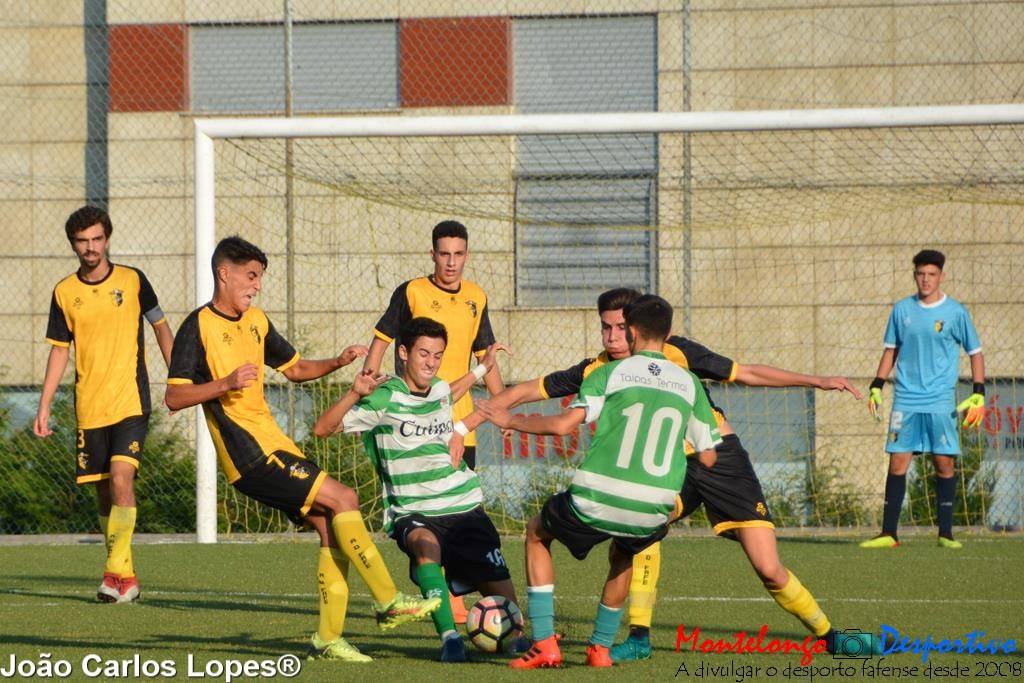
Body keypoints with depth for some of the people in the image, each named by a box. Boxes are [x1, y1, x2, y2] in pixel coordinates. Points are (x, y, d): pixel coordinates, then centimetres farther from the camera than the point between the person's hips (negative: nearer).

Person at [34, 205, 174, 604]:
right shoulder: (64, 293, 5)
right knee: (104, 494, 5)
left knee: (121, 479, -19)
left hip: (131, 403, -3)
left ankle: (116, 570, -19)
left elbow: (161, 327, 12)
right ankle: (125, 577, 15)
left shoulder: (132, 281, 0)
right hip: (89, 410, 3)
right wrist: (44, 406, 6)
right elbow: (59, 350, 11)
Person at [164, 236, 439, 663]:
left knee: (332, 528, 1)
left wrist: (337, 363, 11)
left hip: (275, 447, 9)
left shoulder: (256, 322, 16)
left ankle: (328, 639, 5)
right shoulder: (199, 327, -8)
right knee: (343, 500, -15)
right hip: (248, 455, -9)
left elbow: (294, 369, 29)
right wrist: (226, 383, -26)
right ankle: (388, 603, -9)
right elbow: (174, 397, -14)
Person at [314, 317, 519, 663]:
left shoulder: (440, 389, 8)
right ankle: (450, 639, -40)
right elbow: (322, 428, -14)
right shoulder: (385, 398, -10)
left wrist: (482, 367, 33)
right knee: (426, 544, -40)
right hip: (412, 513, -5)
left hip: (464, 507, 5)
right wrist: (354, 394, -28)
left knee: (503, 597, -2)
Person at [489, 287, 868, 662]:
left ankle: (829, 636, 12)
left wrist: (816, 381, -9)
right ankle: (639, 637, -18)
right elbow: (527, 391, -1)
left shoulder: (675, 353, -16)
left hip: (721, 458, -3)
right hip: (670, 466, 3)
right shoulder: (597, 371, -8)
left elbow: (745, 373, -6)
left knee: (769, 569, -10)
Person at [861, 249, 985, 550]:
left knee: (945, 463, -3)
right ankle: (888, 534, 1)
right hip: (906, 400, 2)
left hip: (941, 401, -2)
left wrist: (978, 394, -1)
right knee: (898, 463, -2)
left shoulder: (955, 313, -1)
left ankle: (945, 533, 6)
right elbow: (891, 350, 17)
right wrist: (876, 387, 9)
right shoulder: (902, 310, 7)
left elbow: (975, 352, 6)